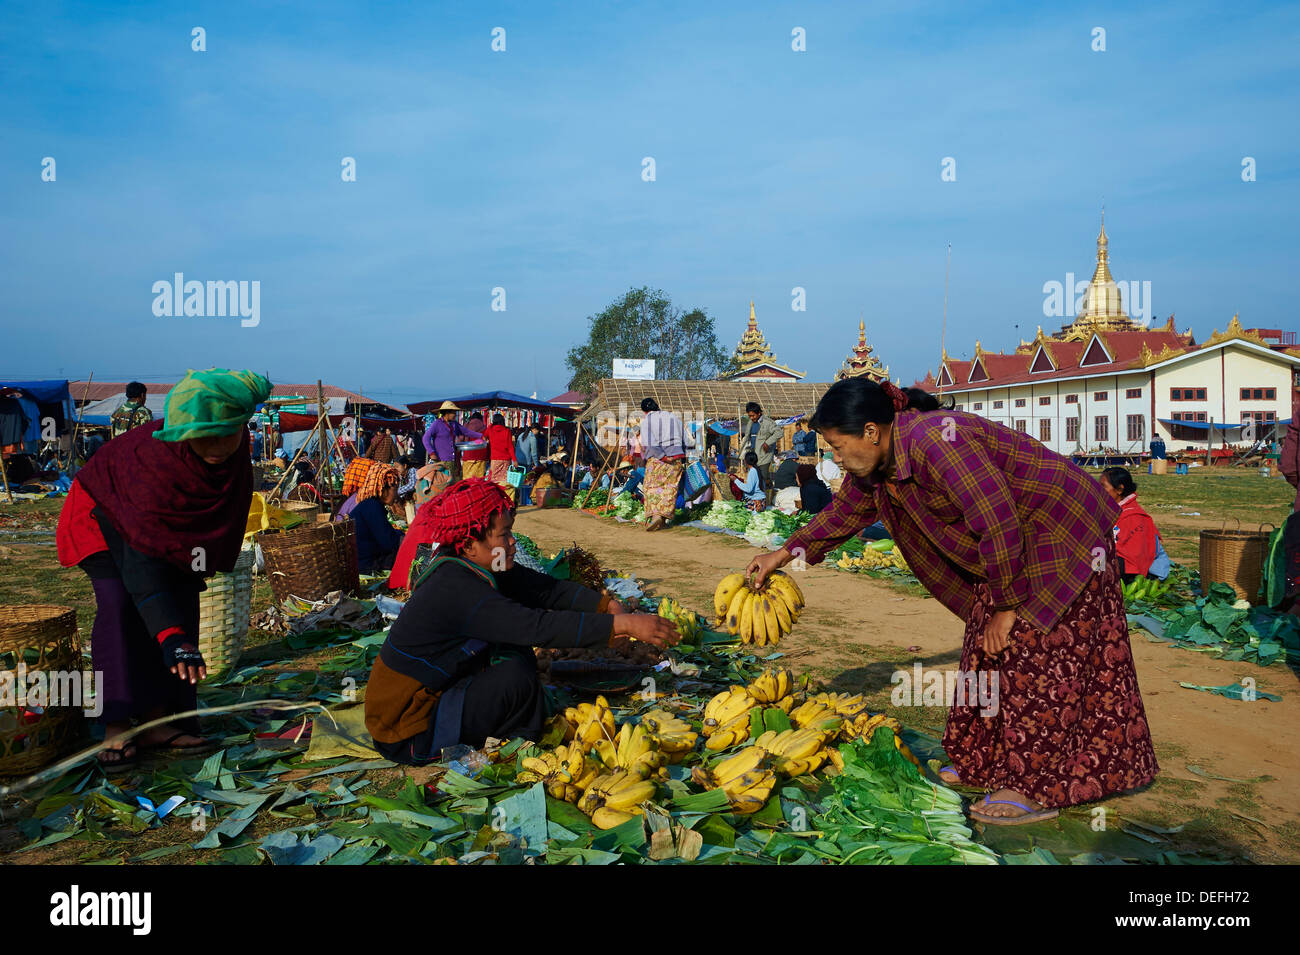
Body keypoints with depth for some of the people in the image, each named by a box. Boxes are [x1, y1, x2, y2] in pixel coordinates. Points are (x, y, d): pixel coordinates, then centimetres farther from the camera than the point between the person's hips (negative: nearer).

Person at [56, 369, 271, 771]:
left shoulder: (236, 446, -22)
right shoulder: (156, 459, -40)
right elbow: (142, 560, -45)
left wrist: (195, 558, 12)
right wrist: (171, 636, -53)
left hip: (172, 523, 6)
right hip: (105, 513, -6)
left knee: (181, 602, -10)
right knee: (120, 602, -25)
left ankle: (155, 718, -9)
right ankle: (117, 725, -23)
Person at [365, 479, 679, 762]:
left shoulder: (471, 567, -1)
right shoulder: (455, 589, -28)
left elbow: (544, 589, -2)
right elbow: (538, 627, -34)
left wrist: (607, 605, -14)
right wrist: (622, 625, -33)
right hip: (406, 736, -9)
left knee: (515, 652, 3)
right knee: (516, 678, -19)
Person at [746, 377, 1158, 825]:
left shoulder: (934, 441, -32)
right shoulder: (878, 464, -2)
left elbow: (998, 524, -30)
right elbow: (845, 511, 17)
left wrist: (1008, 607, -20)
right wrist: (785, 553, 19)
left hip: (1062, 536, -9)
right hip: (1013, 545, 9)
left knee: (1034, 652, -8)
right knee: (989, 650, 11)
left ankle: (1038, 787, 0)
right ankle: (990, 762, 23)